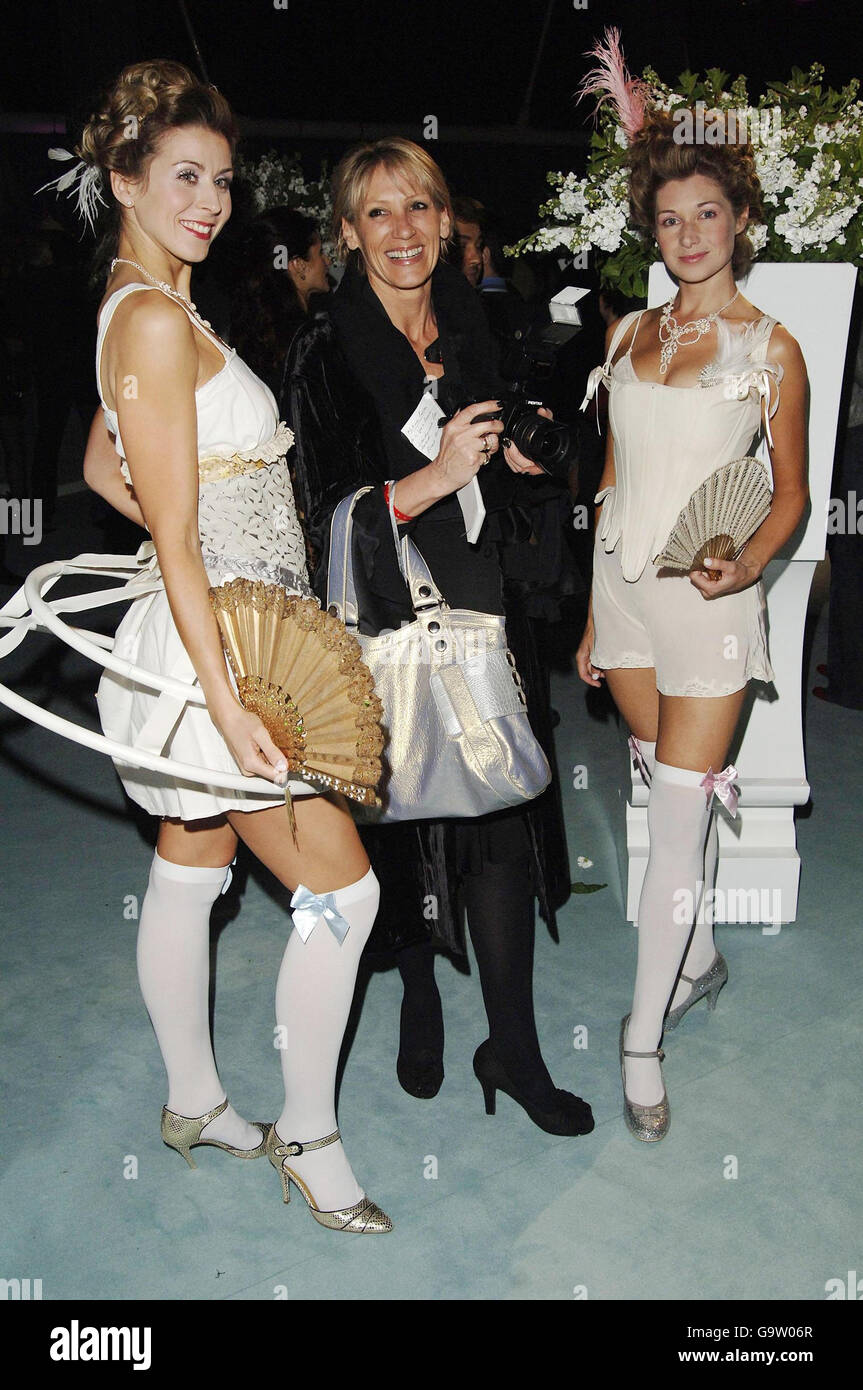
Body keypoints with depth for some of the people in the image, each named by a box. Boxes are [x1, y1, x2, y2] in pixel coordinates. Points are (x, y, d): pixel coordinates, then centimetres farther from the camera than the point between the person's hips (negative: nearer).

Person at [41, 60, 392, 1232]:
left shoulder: (144, 309, 14)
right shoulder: (158, 319, -16)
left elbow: (103, 468, 23)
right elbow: (177, 538, -21)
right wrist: (228, 704, -22)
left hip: (214, 625, 10)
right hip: (217, 647, -10)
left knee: (189, 872, 18)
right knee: (343, 888, -4)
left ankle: (194, 1102, 35)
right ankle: (310, 1138, 14)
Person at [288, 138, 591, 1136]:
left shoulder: (471, 332, 10)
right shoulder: (328, 352, -7)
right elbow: (329, 516, -12)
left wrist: (520, 458, 0)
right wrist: (438, 474, -25)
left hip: (478, 609, 4)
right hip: (385, 622, -4)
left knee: (507, 825, 0)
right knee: (404, 824, 8)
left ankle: (512, 1048, 15)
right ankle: (420, 1000, 35)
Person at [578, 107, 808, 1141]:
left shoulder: (771, 348, -2)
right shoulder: (629, 334, 11)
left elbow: (791, 491, 2)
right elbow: (615, 478, 14)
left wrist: (748, 561, -20)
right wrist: (593, 613, 13)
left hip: (705, 596, -4)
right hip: (622, 583, 5)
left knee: (680, 813, -5)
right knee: (670, 791, 15)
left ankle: (643, 1039, 5)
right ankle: (700, 959, 35)